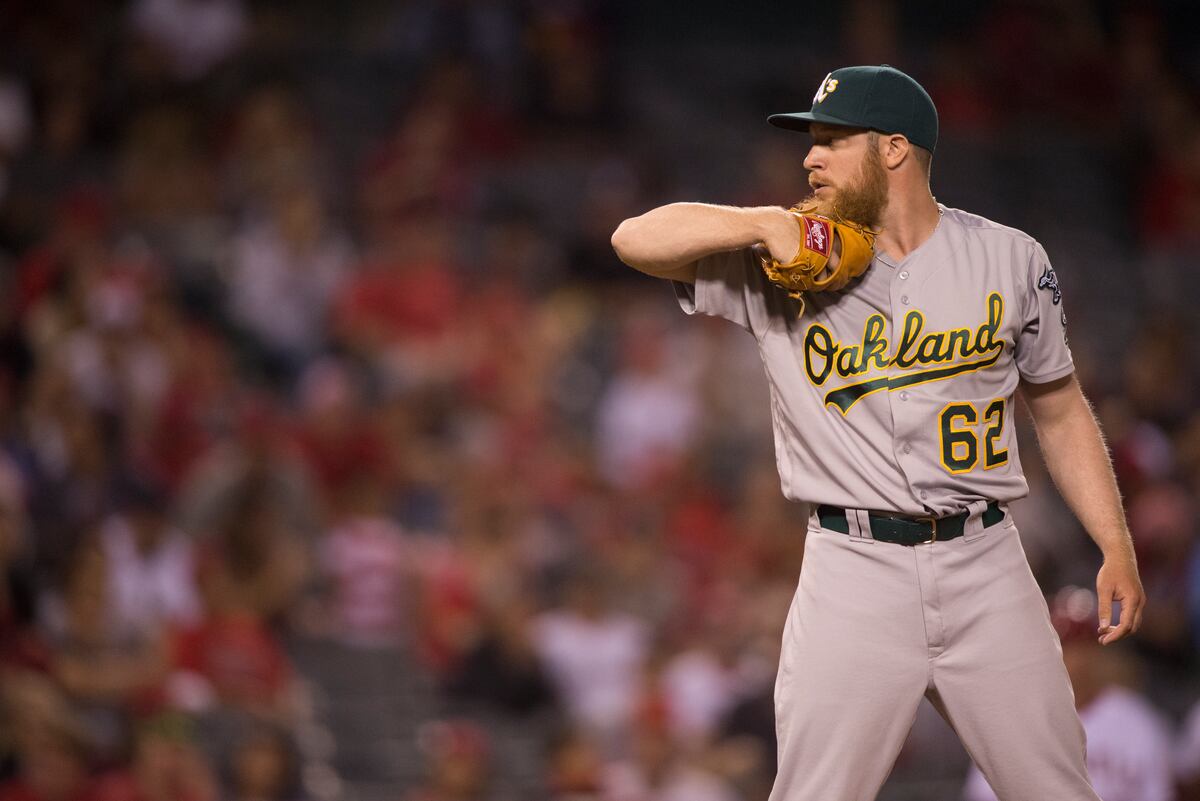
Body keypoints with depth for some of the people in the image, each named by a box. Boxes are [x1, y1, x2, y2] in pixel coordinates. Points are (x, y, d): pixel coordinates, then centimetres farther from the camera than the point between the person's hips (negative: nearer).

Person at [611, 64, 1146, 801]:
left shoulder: (1009, 259, 6)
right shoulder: (781, 264, 4)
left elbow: (1060, 409, 12)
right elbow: (635, 240, -4)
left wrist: (1117, 549, 5)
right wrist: (768, 223, -15)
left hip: (985, 571, 1)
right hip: (853, 574, 0)